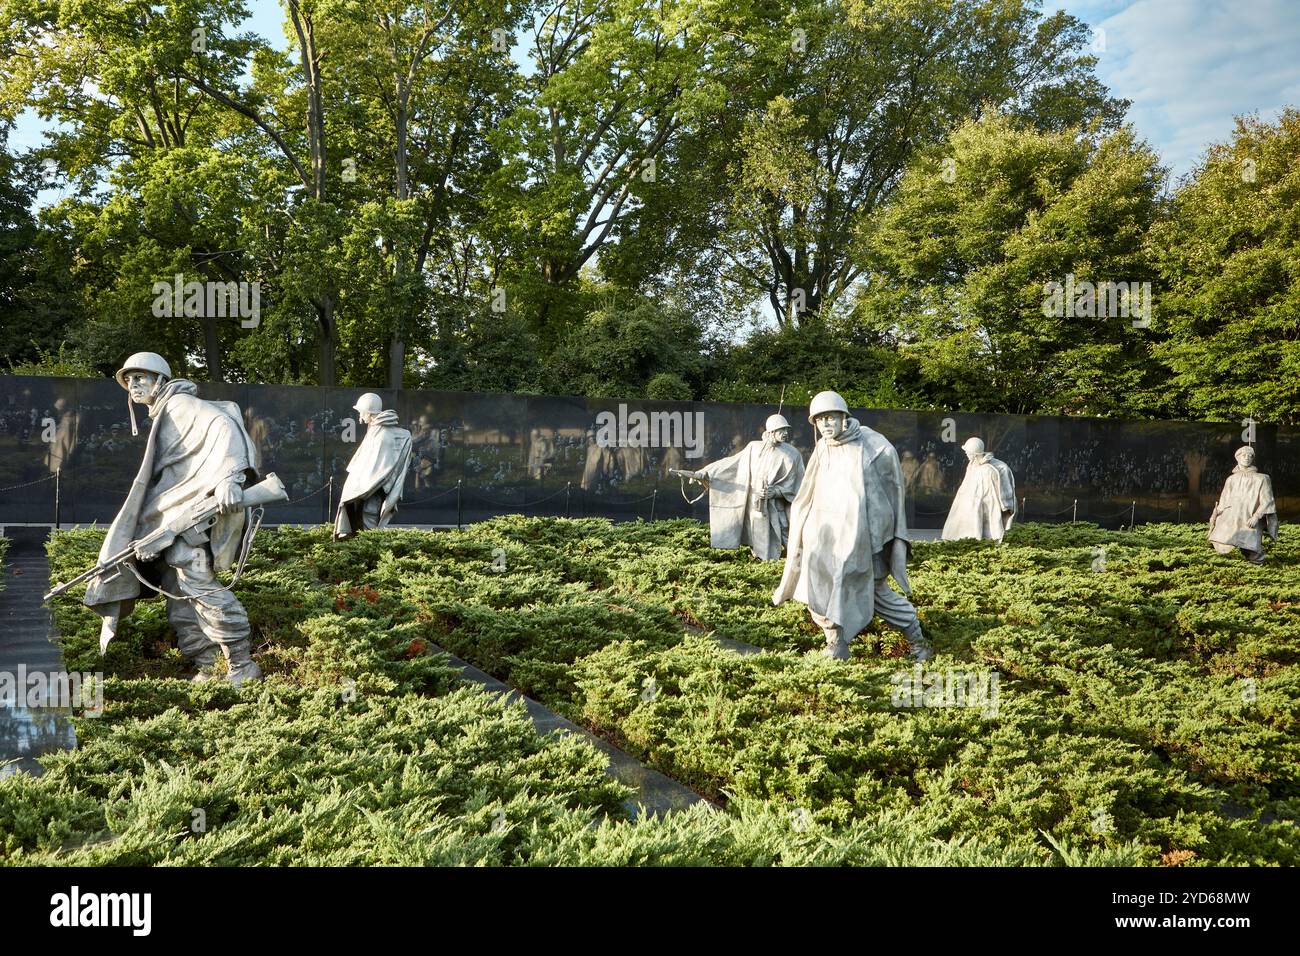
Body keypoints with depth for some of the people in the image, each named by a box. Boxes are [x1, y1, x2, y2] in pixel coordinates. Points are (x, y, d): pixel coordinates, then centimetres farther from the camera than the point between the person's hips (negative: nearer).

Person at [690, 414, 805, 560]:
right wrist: (704, 473, 4)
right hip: (754, 508, 3)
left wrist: (773, 492, -21)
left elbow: (792, 486, -5)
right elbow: (731, 463, 7)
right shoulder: (754, 448, 2)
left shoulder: (791, 454, -6)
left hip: (774, 510, -3)